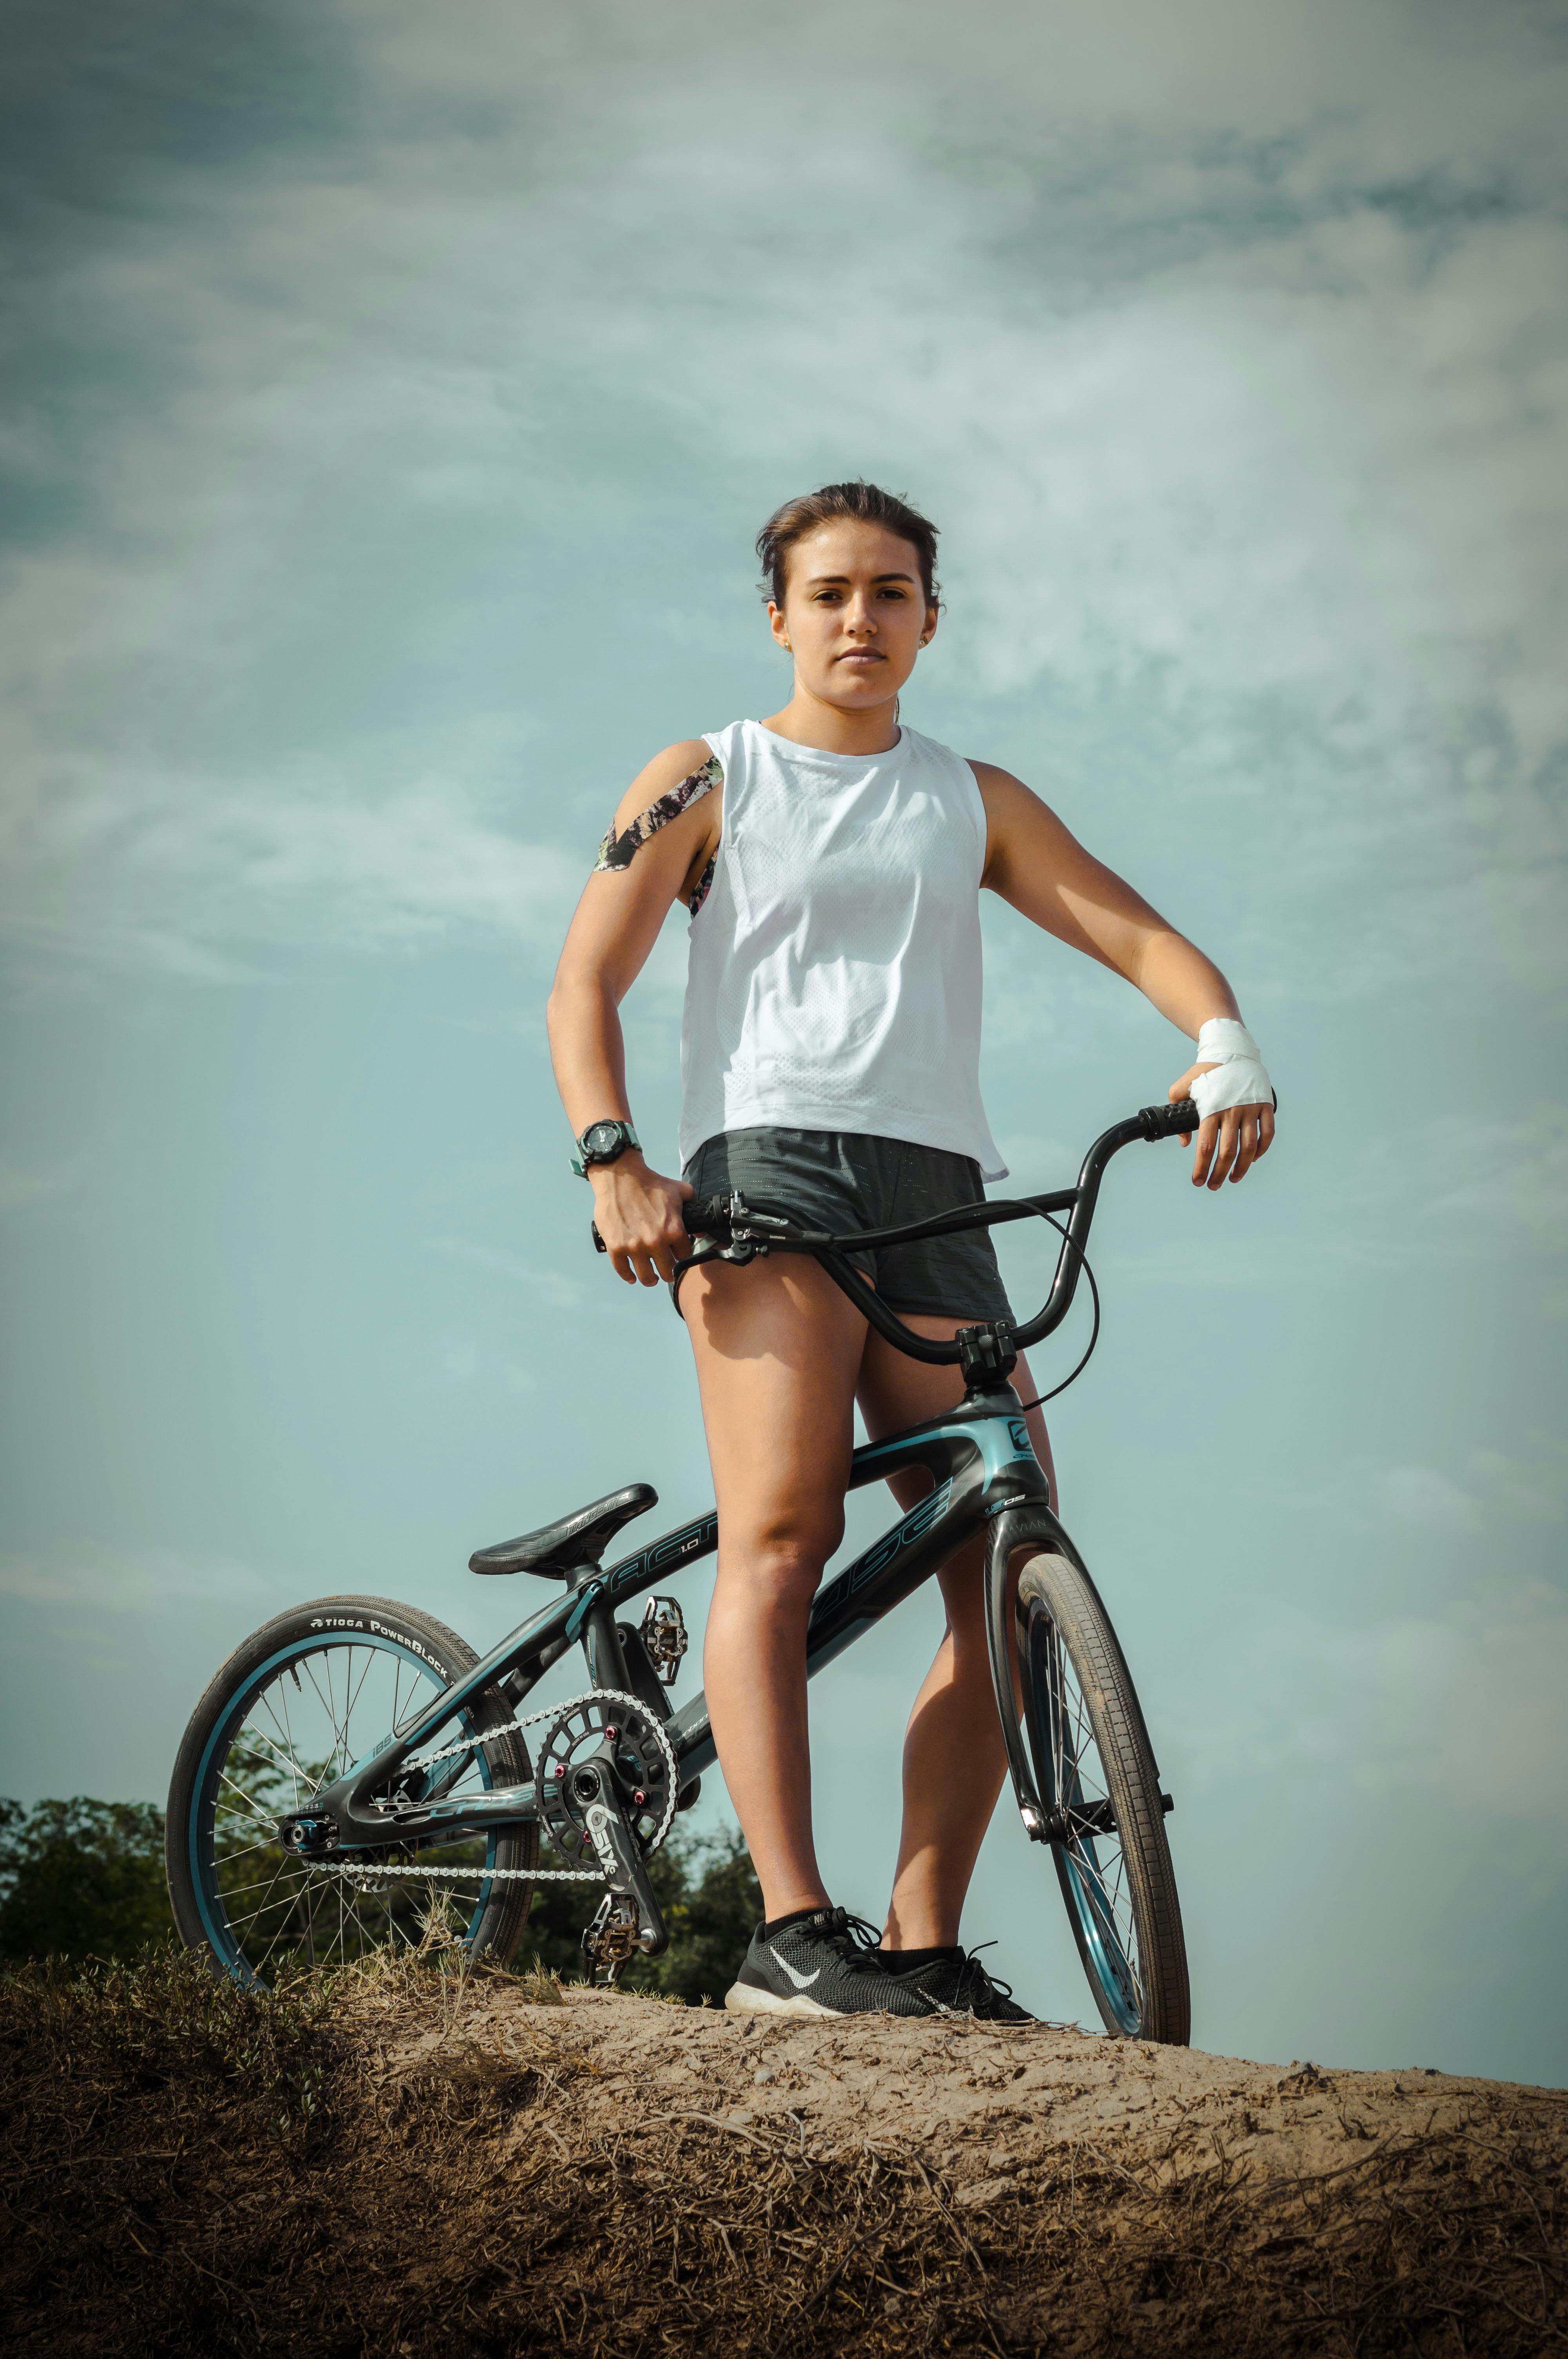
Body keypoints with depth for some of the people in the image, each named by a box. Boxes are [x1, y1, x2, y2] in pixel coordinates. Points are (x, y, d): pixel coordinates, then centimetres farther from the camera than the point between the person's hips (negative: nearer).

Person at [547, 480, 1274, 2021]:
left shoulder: (974, 801, 24)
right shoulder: (708, 781, 15)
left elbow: (1134, 932, 13)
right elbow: (584, 984, 6)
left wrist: (1225, 1049, -9)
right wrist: (613, 1163, -12)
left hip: (935, 1190, 4)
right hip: (764, 1162, -4)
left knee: (1013, 1568, -8)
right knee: (779, 1533, -21)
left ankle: (923, 1945, -5)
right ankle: (792, 1936, -26)